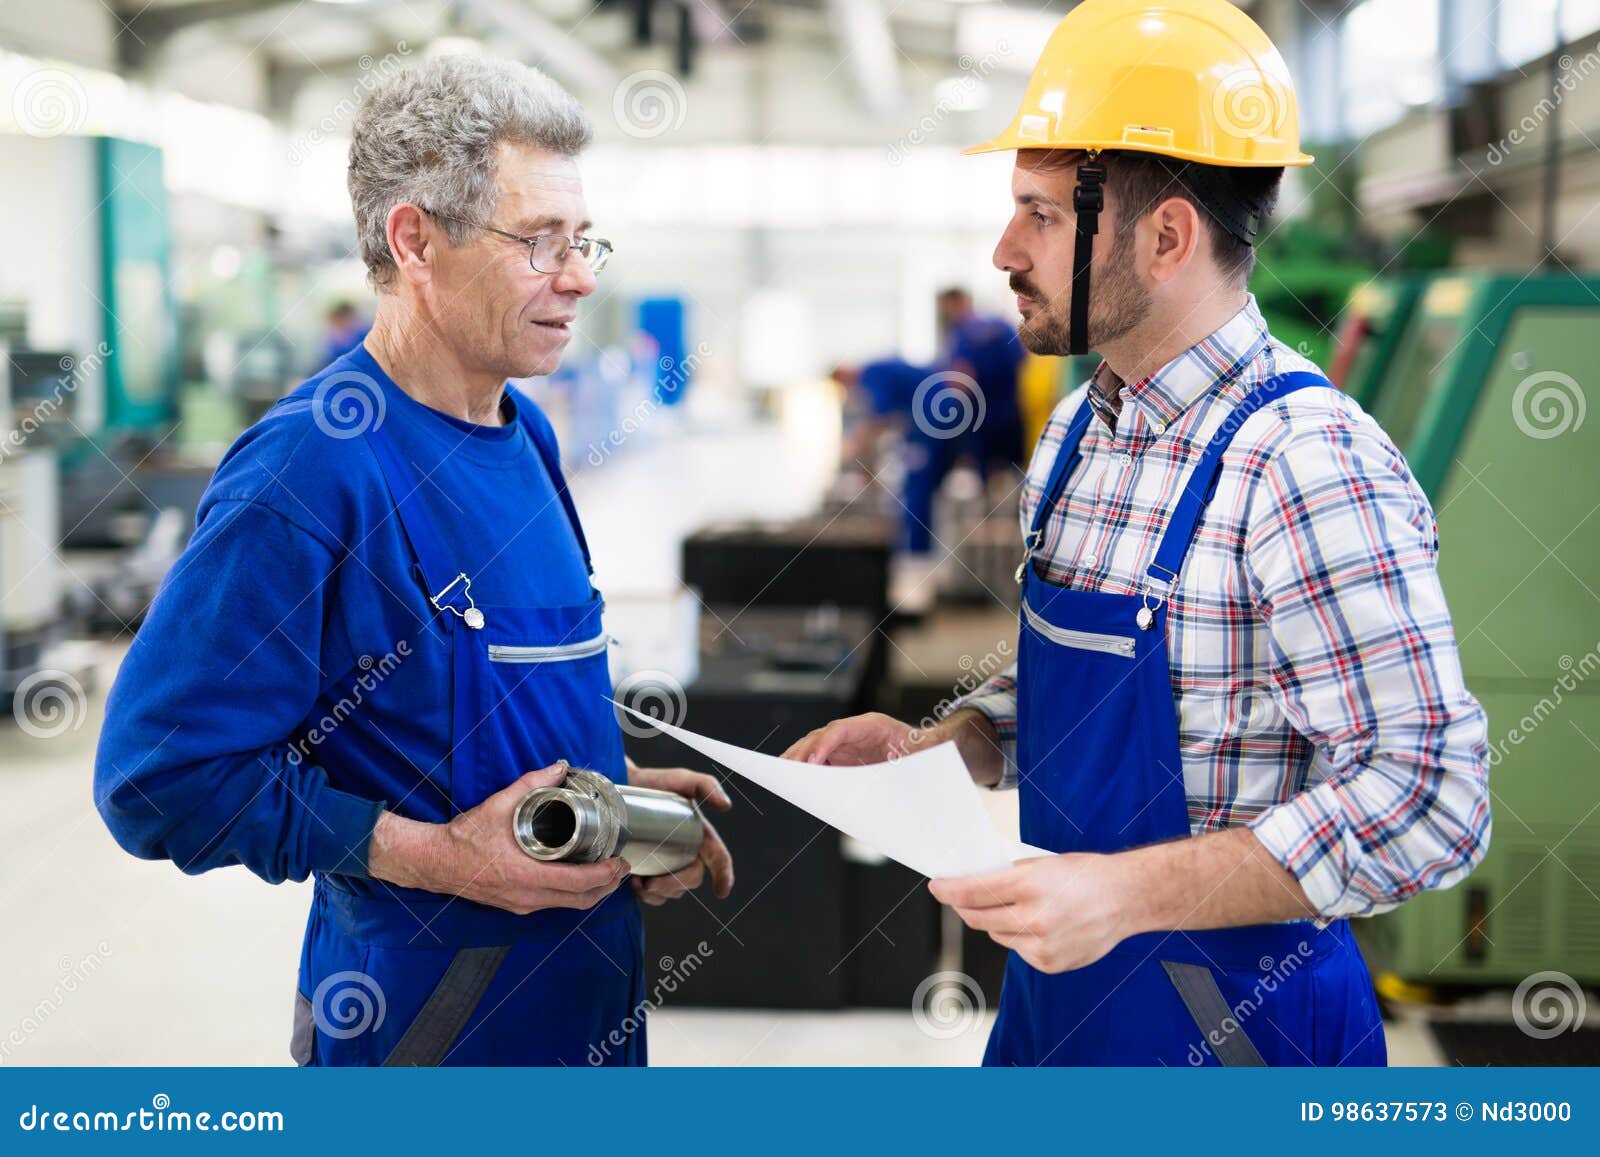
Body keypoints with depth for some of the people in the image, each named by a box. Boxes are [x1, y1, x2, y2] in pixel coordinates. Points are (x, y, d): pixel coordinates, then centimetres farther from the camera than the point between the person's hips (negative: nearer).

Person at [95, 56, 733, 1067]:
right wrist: (435, 857, -23)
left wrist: (618, 788, 1)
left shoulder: (527, 435, 5)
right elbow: (160, 775, -23)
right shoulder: (311, 468, -22)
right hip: (428, 1018, -8)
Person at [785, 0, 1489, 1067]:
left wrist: (1127, 891, -30)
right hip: (1053, 986, 8)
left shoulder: (1309, 467, -22)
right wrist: (935, 748, -2)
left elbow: (1429, 797, -25)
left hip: (1228, 1016, -7)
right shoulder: (1078, 432, 4)